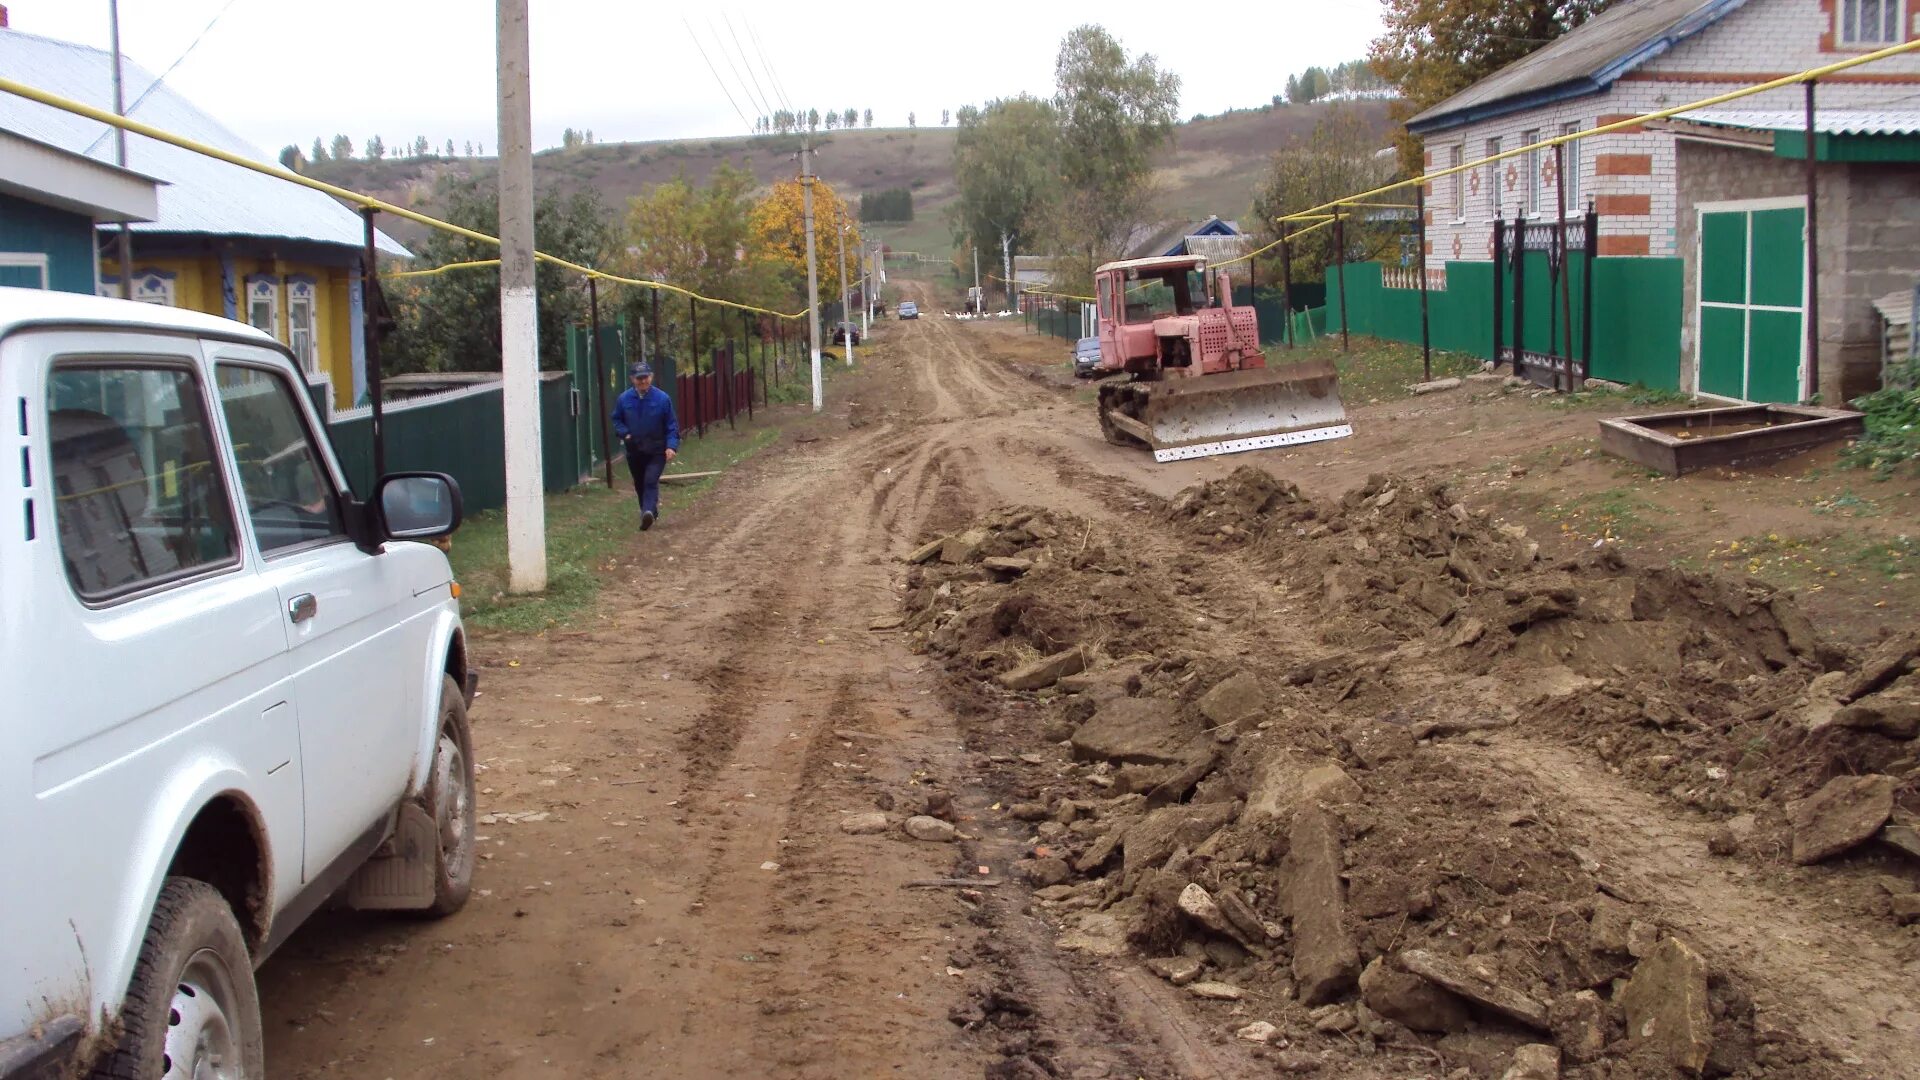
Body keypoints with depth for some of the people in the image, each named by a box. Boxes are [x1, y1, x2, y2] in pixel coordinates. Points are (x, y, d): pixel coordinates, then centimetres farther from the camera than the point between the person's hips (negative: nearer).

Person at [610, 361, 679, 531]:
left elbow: (671, 425, -6)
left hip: (657, 451, -4)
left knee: (651, 481, -20)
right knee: (640, 484, 14)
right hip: (634, 450, 4)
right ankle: (648, 512, 31)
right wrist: (624, 433, -8)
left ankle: (648, 512, -32)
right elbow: (616, 420, 11)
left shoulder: (662, 398, -11)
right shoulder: (624, 399, -4)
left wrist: (672, 446, -17)